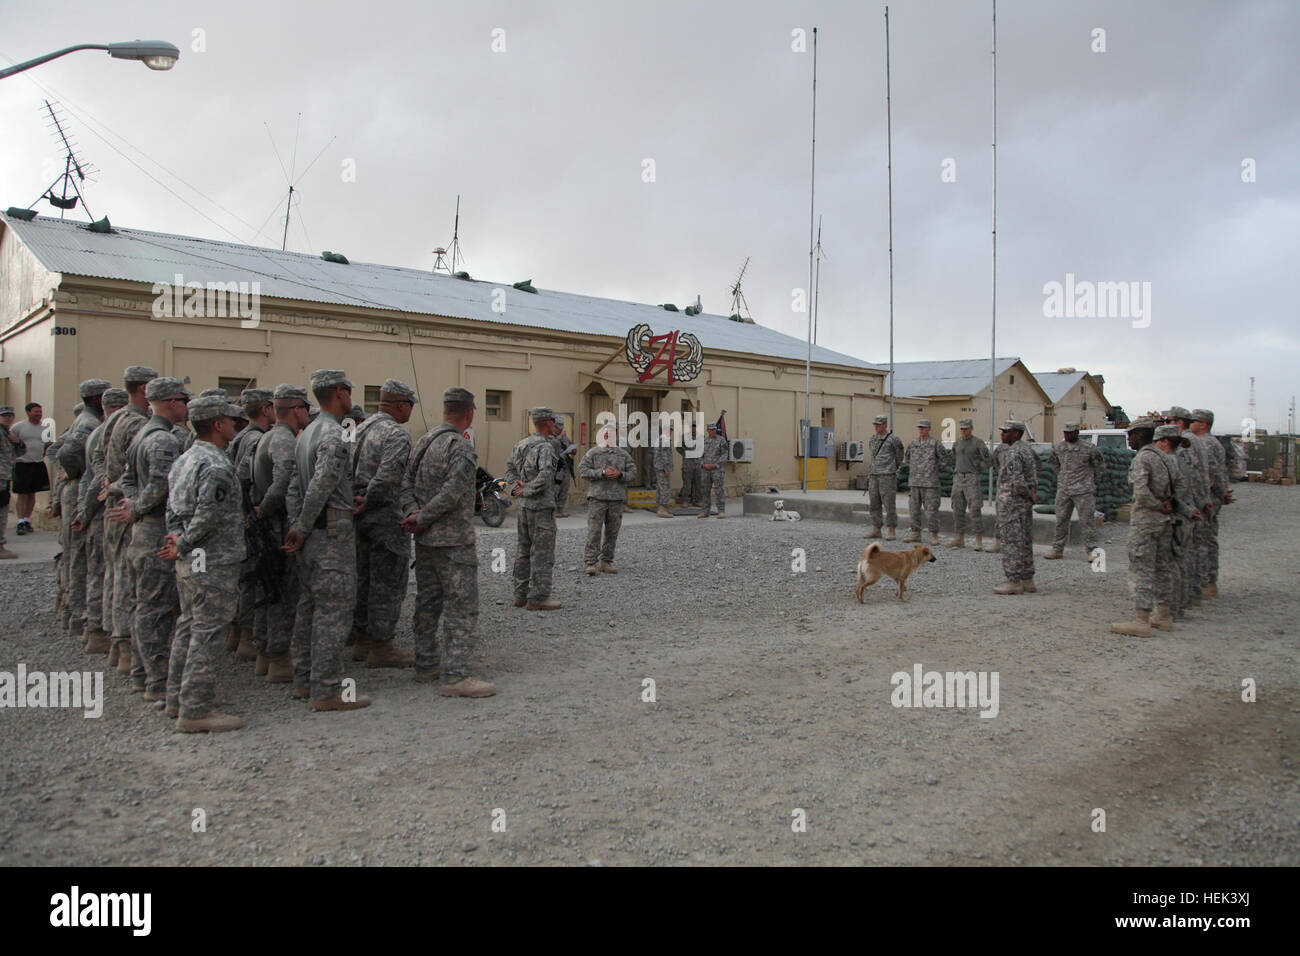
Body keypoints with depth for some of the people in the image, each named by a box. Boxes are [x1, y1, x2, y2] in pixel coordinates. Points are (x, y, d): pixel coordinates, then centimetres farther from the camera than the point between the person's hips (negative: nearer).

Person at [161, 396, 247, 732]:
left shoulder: (183, 461, 13)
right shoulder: (217, 467, -18)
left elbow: (172, 509, 14)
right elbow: (207, 517, -23)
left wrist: (177, 538, 2)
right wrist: (182, 546, -11)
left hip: (188, 564, 10)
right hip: (215, 564, -10)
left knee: (188, 627, 17)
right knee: (206, 634, -4)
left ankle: (177, 699, 27)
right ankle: (196, 710, 1)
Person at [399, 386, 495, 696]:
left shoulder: (424, 441, 11)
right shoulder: (461, 449, -16)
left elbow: (406, 479, 6)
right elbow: (451, 494, -23)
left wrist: (411, 513, -6)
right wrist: (421, 519, -13)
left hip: (425, 540, 9)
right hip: (453, 542, -9)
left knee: (428, 602, 16)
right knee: (462, 607, -6)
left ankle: (426, 665, 25)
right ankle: (455, 676, -7)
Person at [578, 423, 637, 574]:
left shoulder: (624, 454, 13)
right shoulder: (592, 452, 4)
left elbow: (632, 474, 10)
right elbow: (582, 469, -6)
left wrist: (620, 474, -10)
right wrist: (603, 473, -15)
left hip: (617, 499, 3)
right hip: (597, 497, -3)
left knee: (612, 533, 5)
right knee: (594, 531, -6)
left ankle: (606, 562, 14)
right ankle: (591, 563, -2)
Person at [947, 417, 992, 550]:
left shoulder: (978, 442, -5)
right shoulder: (957, 443, 13)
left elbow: (988, 460, -8)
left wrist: (977, 472, -2)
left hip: (972, 479, -6)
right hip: (958, 479, 6)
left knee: (974, 510, -10)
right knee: (958, 510, 5)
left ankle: (979, 541, -5)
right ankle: (959, 539, 12)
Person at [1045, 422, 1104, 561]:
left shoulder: (1089, 448, -9)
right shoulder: (1058, 448, 3)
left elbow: (1100, 466, 5)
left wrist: (1092, 482, 8)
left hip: (1083, 491, -4)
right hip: (1063, 490, 4)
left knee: (1087, 521, -2)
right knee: (1061, 520, 7)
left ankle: (1091, 551, 5)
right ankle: (1057, 549, 14)